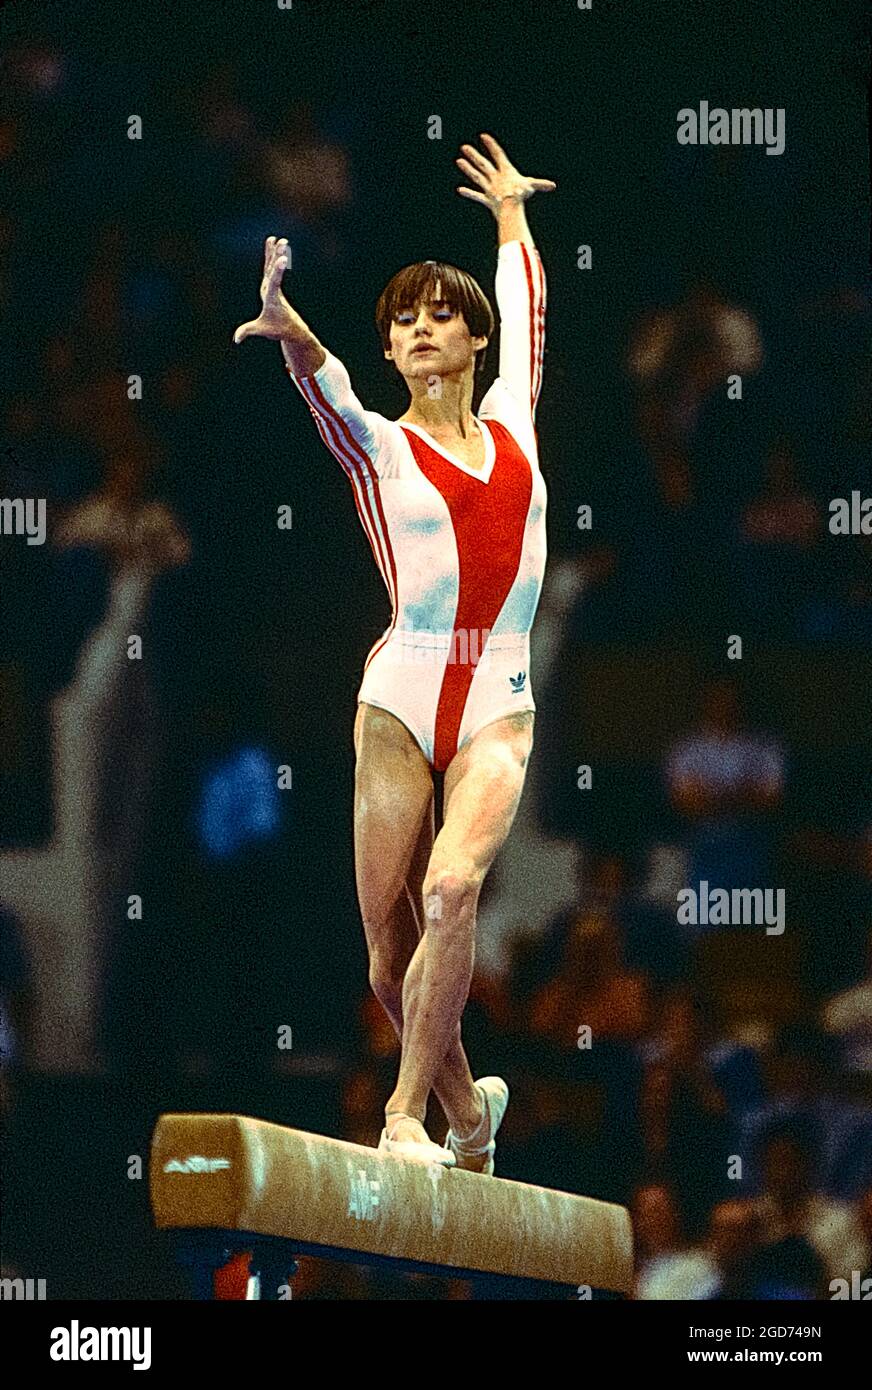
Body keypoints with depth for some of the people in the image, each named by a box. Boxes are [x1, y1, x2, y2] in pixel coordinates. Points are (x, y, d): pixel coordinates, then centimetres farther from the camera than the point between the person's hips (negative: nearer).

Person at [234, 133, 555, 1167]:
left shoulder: (510, 422, 12)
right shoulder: (377, 445, 4)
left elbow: (526, 312, 29)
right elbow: (320, 384, -18)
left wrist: (510, 214, 45)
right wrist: (286, 326, -40)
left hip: (498, 708, 1)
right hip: (401, 699, -1)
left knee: (453, 886, -26)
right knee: (390, 954, 2)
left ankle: (408, 1110, -19)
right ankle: (469, 1108, 28)